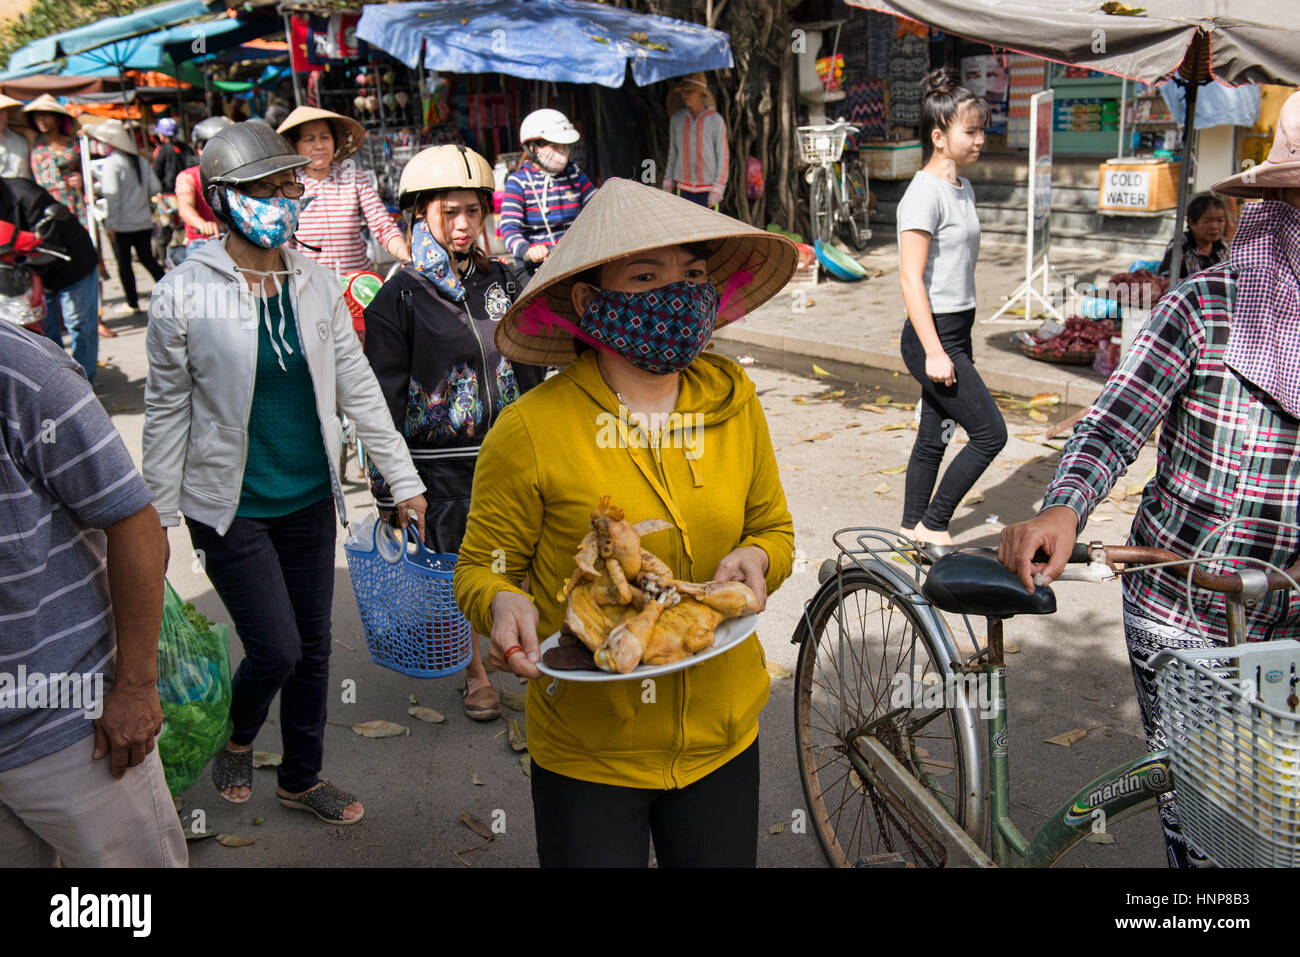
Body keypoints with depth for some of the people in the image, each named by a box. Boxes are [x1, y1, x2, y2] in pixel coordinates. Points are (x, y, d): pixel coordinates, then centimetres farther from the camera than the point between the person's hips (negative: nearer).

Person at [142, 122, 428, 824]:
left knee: (312, 647, 13)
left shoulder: (315, 284, 0)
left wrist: (403, 479, 3)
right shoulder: (183, 294, -12)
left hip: (310, 501, 4)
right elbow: (167, 413, -5)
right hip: (230, 508, -4)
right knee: (276, 651, -6)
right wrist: (158, 518, -3)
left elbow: (357, 389, 4)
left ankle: (302, 778, 35)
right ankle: (237, 739, 29)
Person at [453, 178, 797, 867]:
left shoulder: (732, 402, -4)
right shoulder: (531, 430, -16)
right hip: (587, 752, -3)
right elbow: (480, 566, -4)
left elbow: (772, 525, 9)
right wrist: (504, 604, -25)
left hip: (722, 738, 4)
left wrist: (755, 558, -12)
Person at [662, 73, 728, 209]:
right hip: (684, 189, 4)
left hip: (708, 191, -4)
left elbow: (723, 158, -7)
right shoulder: (677, 119, 4)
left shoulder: (716, 120, -8)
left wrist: (717, 192, -12)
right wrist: (667, 185, 11)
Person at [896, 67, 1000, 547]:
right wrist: (934, 351, -22)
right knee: (990, 433, -7)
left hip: (956, 330, 9)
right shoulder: (924, 193, -15)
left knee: (934, 436, 13)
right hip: (933, 333, -9)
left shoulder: (963, 188, 14)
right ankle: (933, 525, 5)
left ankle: (913, 528, 24)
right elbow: (911, 279, -19)